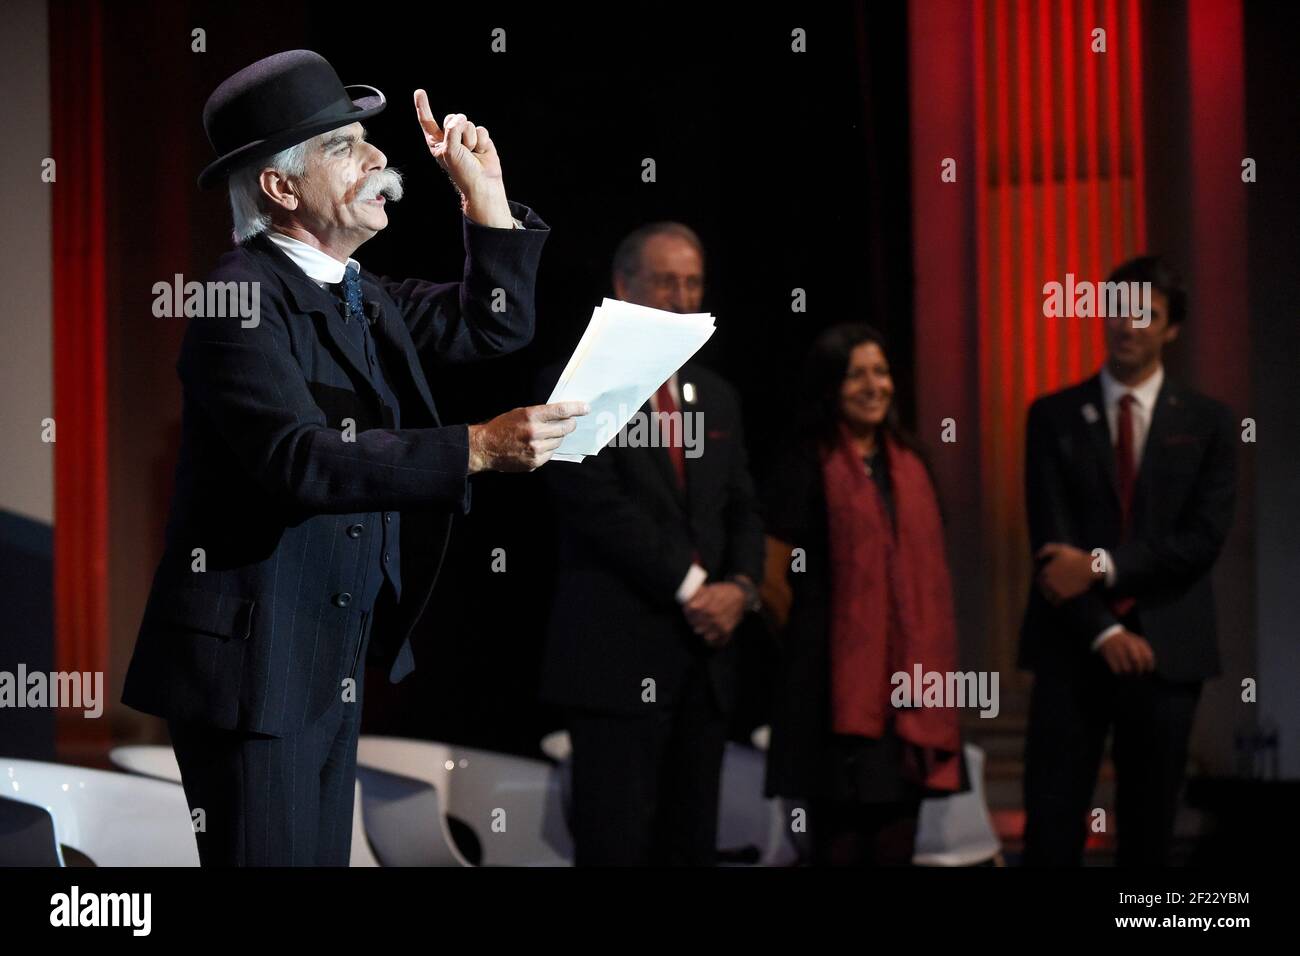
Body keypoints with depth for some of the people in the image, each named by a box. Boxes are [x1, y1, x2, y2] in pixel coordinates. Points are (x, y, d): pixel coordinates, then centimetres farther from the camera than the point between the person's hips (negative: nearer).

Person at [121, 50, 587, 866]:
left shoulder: (358, 293, 12)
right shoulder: (243, 299, -16)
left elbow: (496, 326, 21)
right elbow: (302, 459, -28)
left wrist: (485, 190, 9)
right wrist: (478, 449, -34)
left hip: (334, 664, 9)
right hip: (255, 663, -9)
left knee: (324, 858, 13)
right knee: (271, 858, -7)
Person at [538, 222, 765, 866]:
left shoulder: (716, 396, 18)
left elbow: (741, 508, 16)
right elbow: (598, 504, -12)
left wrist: (739, 586, -4)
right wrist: (690, 586, -13)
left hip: (703, 658, 6)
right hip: (617, 659, -6)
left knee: (692, 844, 7)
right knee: (617, 843, -6)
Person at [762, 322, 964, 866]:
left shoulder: (907, 464, 13)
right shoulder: (806, 467, -5)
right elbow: (774, 581, -6)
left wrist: (927, 657, 13)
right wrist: (812, 650, 4)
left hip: (907, 677, 6)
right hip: (835, 682, -5)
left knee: (896, 841, 6)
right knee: (840, 843, -2)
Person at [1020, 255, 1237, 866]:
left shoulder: (1206, 423, 6)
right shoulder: (1053, 416, 5)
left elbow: (1204, 537, -5)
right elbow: (1050, 538, -3)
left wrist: (1102, 566, -14)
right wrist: (1104, 631, -13)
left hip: (1166, 648, 1)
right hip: (1074, 646, 0)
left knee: (1148, 832, 7)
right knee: (1052, 830, -4)